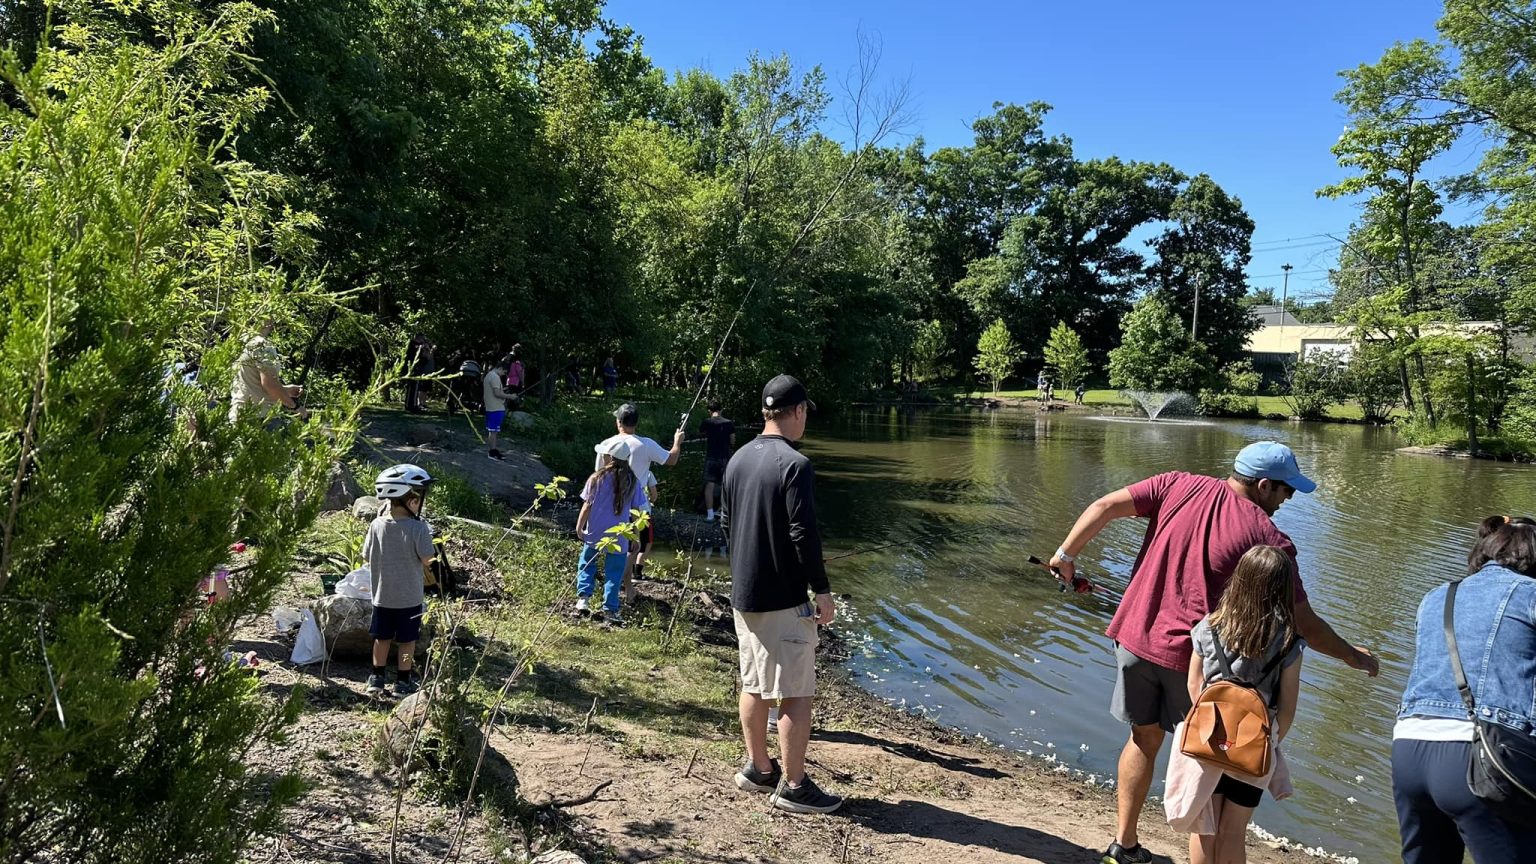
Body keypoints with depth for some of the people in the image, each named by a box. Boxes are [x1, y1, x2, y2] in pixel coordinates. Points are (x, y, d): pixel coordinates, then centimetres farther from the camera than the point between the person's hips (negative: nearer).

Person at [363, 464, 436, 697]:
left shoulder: (377, 525, -8)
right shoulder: (418, 528, -21)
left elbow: (366, 557, 0)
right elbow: (427, 560, -16)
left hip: (382, 595, 4)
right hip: (409, 597, -4)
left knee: (382, 638, 18)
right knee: (407, 641, 10)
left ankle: (377, 678, 27)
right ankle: (403, 682, 18)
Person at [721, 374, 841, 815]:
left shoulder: (738, 460, 7)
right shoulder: (794, 464, -18)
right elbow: (804, 533, -20)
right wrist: (822, 589, -11)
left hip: (742, 593, 8)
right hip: (784, 599, -8)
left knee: (754, 686, 18)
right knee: (796, 694, 1)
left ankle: (758, 769, 30)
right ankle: (793, 786, 8)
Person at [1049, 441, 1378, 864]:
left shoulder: (1178, 485, 0)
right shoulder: (1267, 538, -10)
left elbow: (1106, 506, -4)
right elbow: (1303, 624, -6)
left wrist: (1066, 554, 7)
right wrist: (1353, 656, 10)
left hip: (1136, 635, 4)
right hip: (1193, 654, -4)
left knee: (1145, 737, 20)